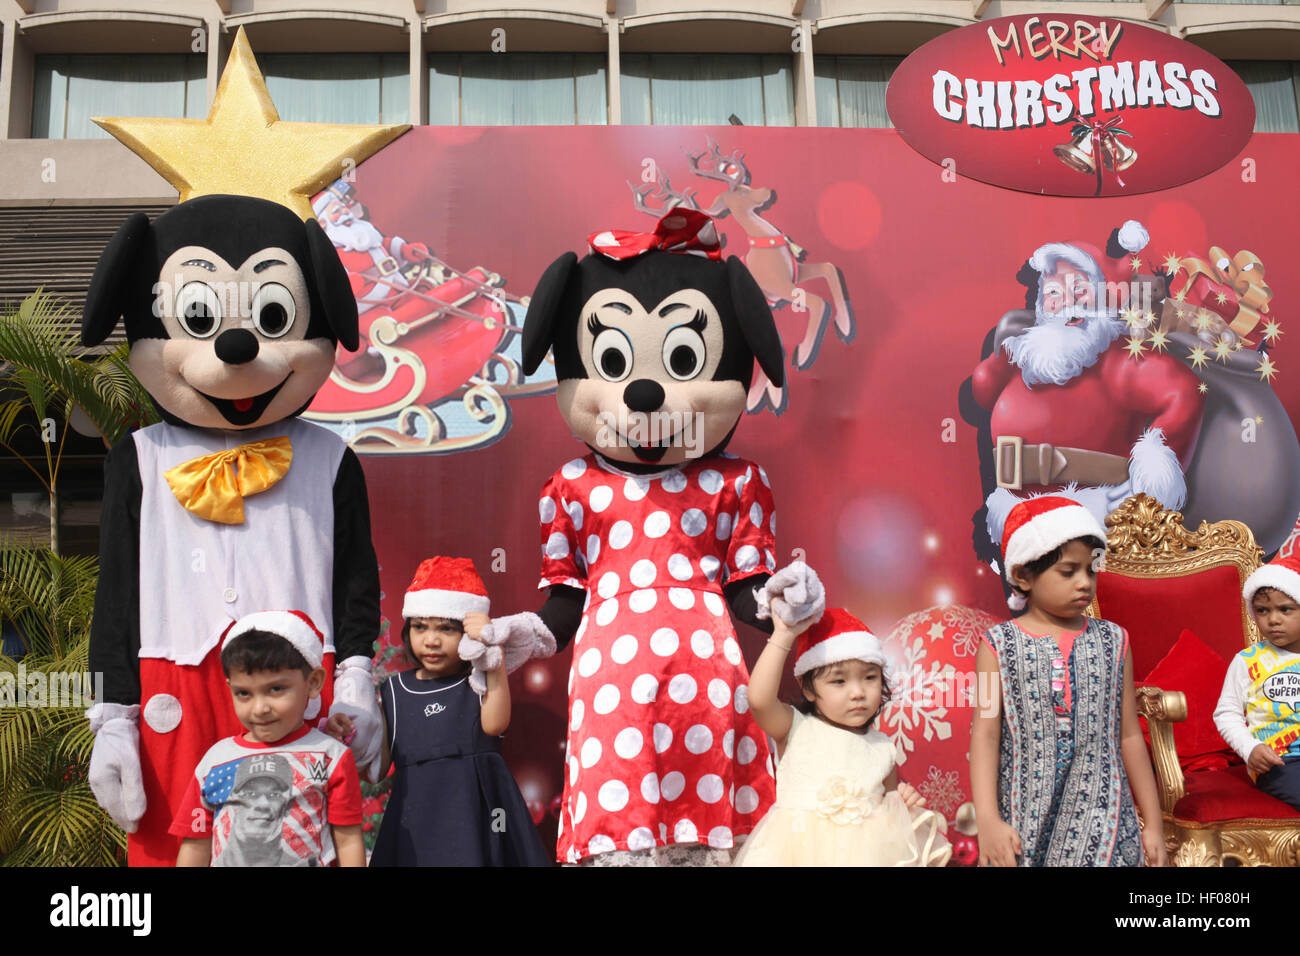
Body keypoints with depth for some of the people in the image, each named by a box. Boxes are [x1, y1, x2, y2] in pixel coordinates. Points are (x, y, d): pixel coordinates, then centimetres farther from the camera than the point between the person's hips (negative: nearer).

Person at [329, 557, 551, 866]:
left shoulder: (480, 681, 2)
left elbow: (494, 724, -21)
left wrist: (494, 652, -24)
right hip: (416, 821, 2)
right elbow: (377, 768, 10)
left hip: (476, 814, -2)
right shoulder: (393, 690, 10)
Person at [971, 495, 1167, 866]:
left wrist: (1153, 822, 9)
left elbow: (1129, 736, 7)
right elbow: (986, 734, -8)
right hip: (1026, 819, -1)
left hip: (1100, 819, 2)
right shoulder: (999, 645, -4)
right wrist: (988, 821, -17)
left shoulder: (1112, 641, 3)